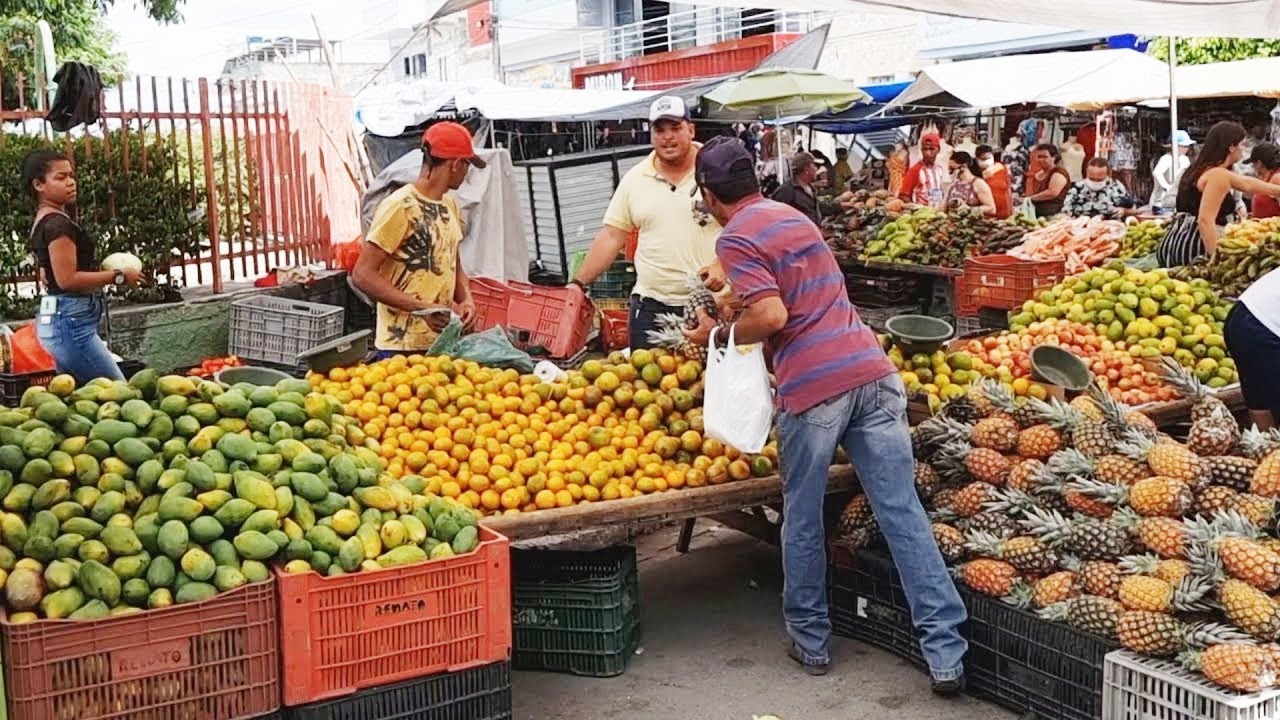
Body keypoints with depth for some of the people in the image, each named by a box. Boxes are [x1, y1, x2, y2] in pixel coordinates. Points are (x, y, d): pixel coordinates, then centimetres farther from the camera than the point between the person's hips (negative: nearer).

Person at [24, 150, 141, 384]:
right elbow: (68, 279, -21)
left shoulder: (43, 221, 15)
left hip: (54, 320, 10)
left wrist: (103, 271, 13)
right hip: (71, 322, -10)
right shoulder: (58, 223, -15)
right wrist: (117, 277, -13)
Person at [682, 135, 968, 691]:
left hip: (812, 387, -6)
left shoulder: (736, 239, -2)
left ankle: (810, 642, 24)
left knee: (802, 521, 12)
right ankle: (946, 655, 3)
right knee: (903, 513, 3)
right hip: (872, 371, 6)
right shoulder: (794, 216, 22)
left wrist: (717, 334, 2)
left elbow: (771, 316, -14)